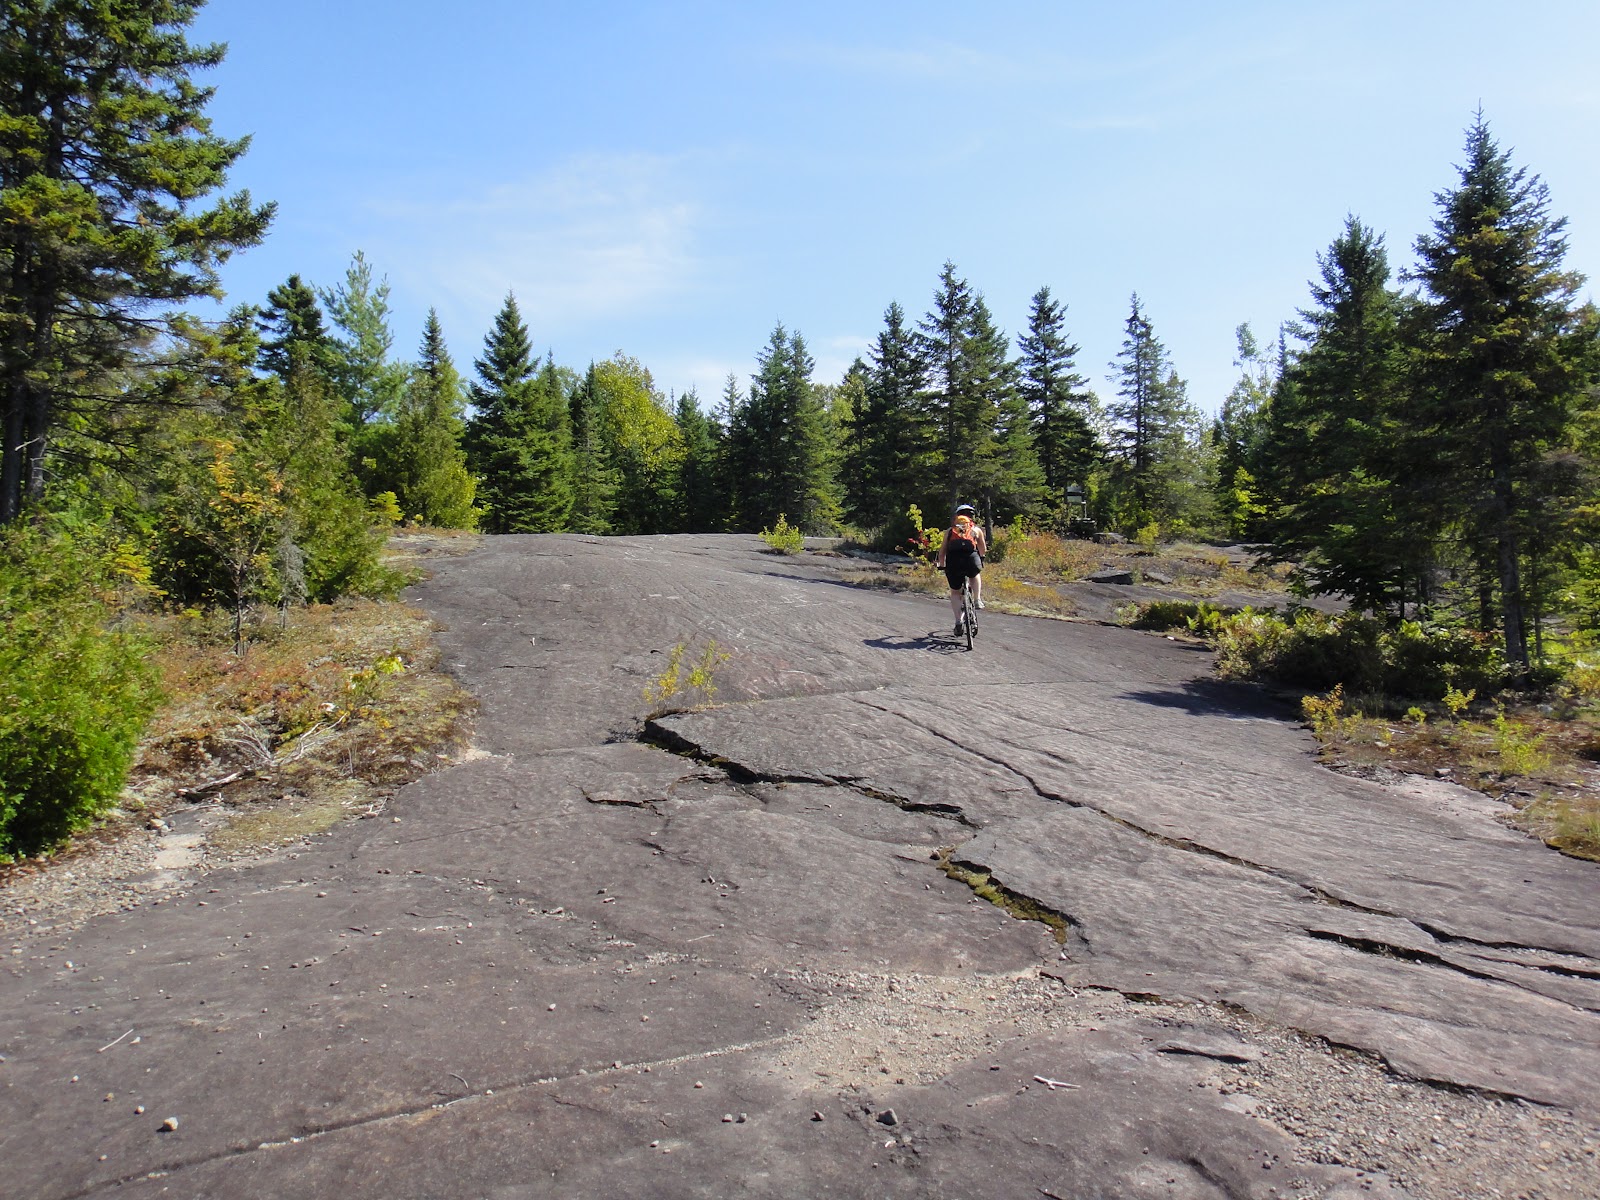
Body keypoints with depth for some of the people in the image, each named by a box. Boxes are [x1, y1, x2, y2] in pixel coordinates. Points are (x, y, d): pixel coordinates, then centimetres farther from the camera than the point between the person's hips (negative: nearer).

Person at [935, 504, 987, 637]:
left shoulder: (949, 530, 22)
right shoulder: (976, 530, 20)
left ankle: (958, 621, 8)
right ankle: (977, 600, 22)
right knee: (976, 574, 36)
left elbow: (942, 551, 21)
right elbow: (983, 551, 27)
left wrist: (941, 566, 34)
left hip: (953, 564, 1)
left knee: (955, 593, 20)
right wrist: (980, 559, 48)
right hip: (971, 561, 0)